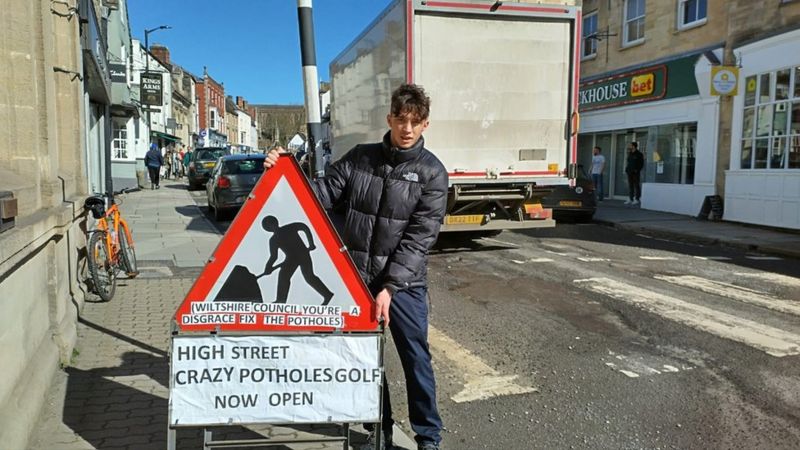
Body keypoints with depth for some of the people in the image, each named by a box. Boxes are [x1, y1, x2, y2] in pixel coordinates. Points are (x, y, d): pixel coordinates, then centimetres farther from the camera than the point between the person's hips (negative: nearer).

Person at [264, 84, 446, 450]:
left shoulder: (432, 172, -7)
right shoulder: (360, 157, 3)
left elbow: (420, 237, -13)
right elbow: (322, 192, 4)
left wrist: (390, 286, -18)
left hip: (404, 281, -3)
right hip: (357, 277, 3)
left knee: (416, 358, 3)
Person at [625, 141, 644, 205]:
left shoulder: (639, 154, -6)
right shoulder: (630, 154, 15)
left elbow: (641, 164, -9)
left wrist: (637, 170, -15)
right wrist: (626, 169, 8)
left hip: (636, 173, -7)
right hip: (630, 172, 7)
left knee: (637, 186, -4)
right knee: (630, 186, 8)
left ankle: (637, 199, -2)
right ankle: (630, 199, 11)